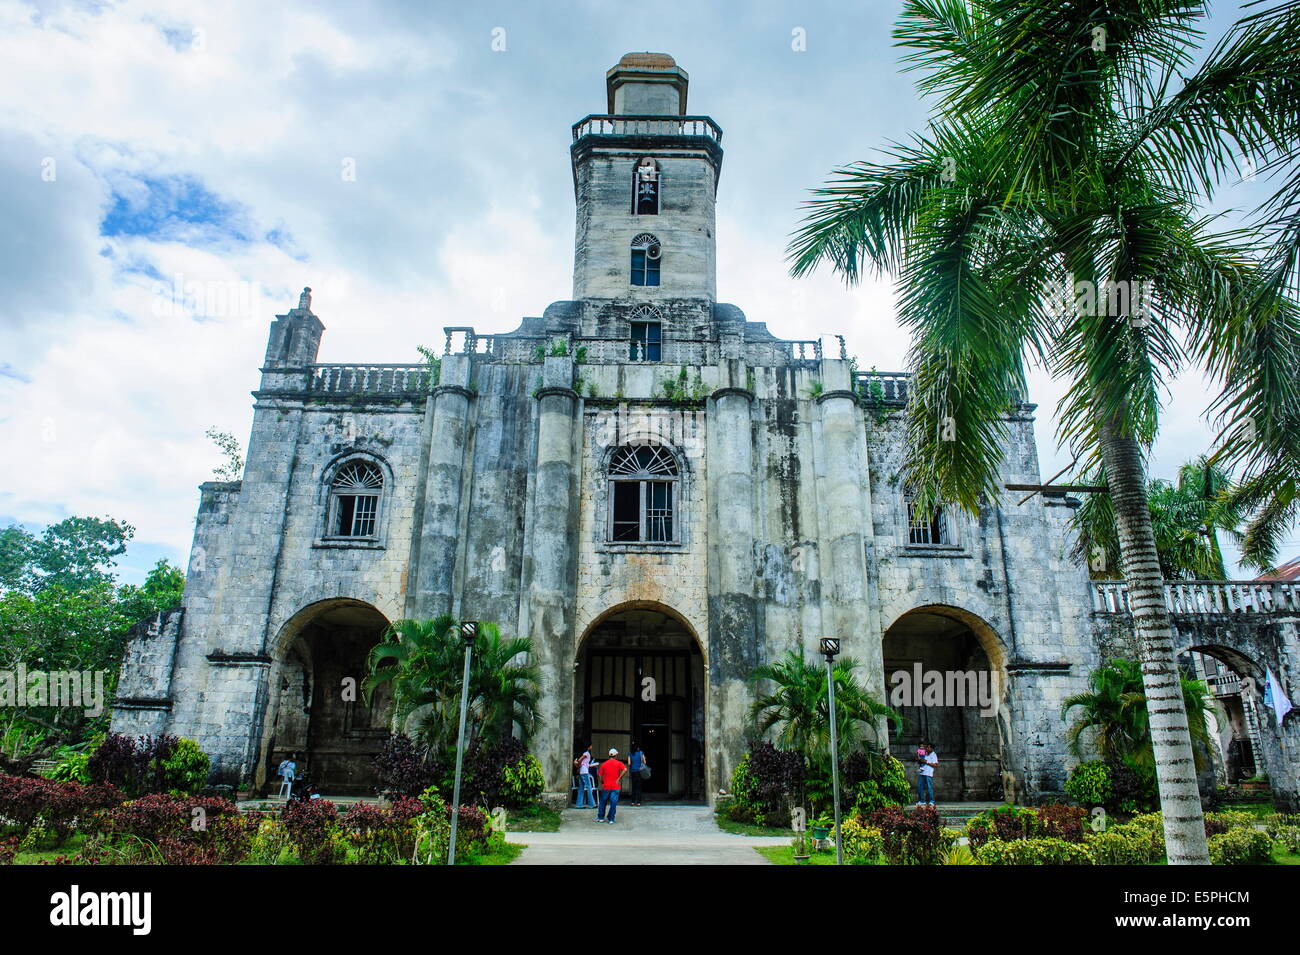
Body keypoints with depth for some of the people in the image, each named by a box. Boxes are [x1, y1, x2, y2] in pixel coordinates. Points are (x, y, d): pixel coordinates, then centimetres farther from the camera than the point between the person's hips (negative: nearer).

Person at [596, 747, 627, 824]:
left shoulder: (604, 764, 6)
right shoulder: (618, 763, -1)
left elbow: (600, 775, 6)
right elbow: (625, 770, -17)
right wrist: (619, 779, -11)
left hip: (606, 786, 3)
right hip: (615, 787, -3)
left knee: (603, 802, 16)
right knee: (613, 803, 0)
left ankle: (600, 817, 22)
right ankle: (611, 819, 0)